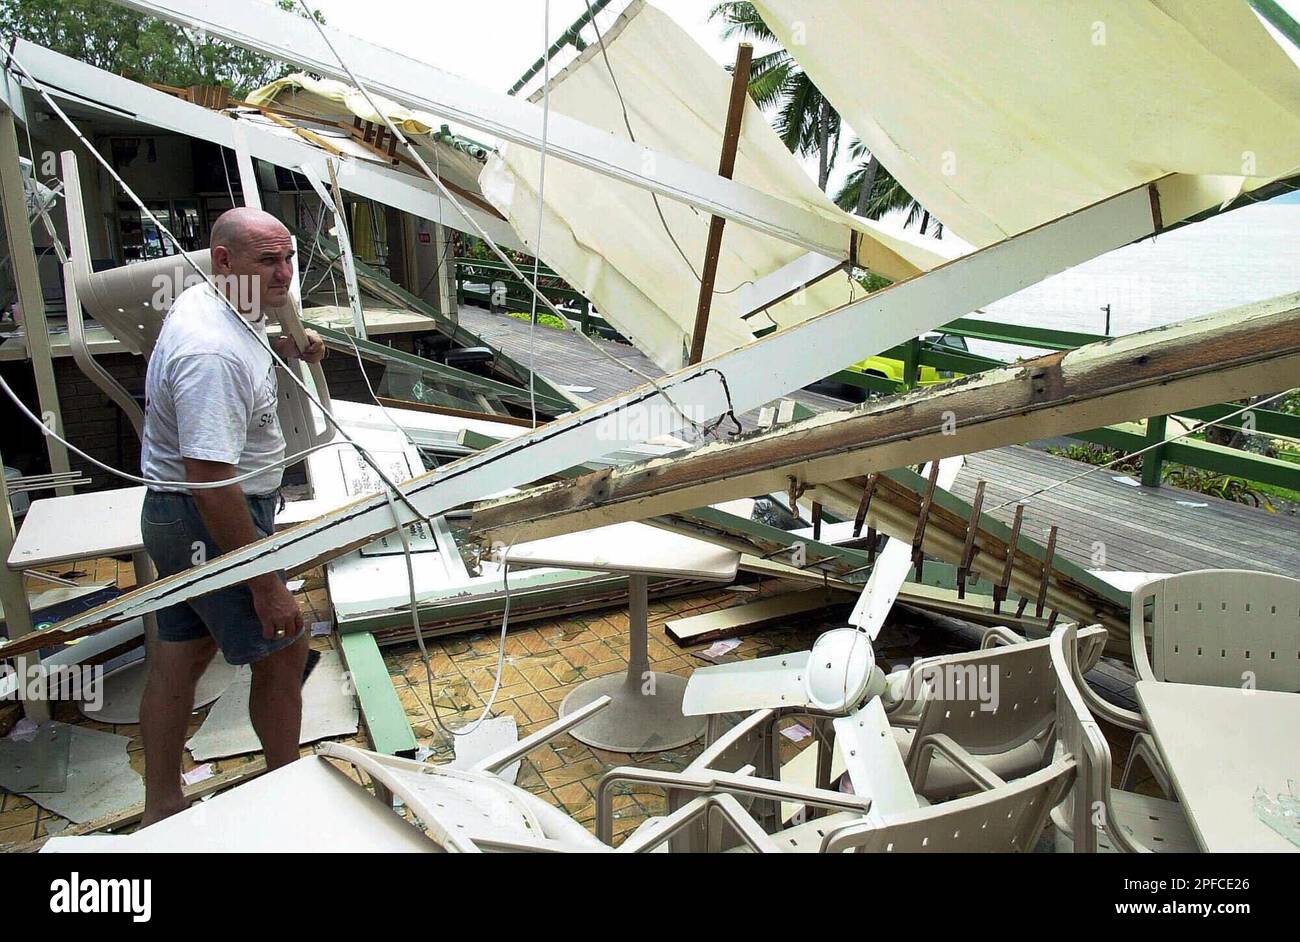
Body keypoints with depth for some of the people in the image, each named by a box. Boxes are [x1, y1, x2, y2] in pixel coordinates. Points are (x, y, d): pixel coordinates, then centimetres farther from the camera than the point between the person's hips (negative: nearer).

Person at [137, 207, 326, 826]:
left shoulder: (205, 301, 5)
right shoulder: (214, 353, -28)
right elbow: (212, 481, -32)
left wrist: (284, 346, 10)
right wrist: (267, 586, -29)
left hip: (174, 515, 10)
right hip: (210, 523, -10)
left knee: (181, 656, 18)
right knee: (282, 652, 5)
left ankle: (161, 808, 34)